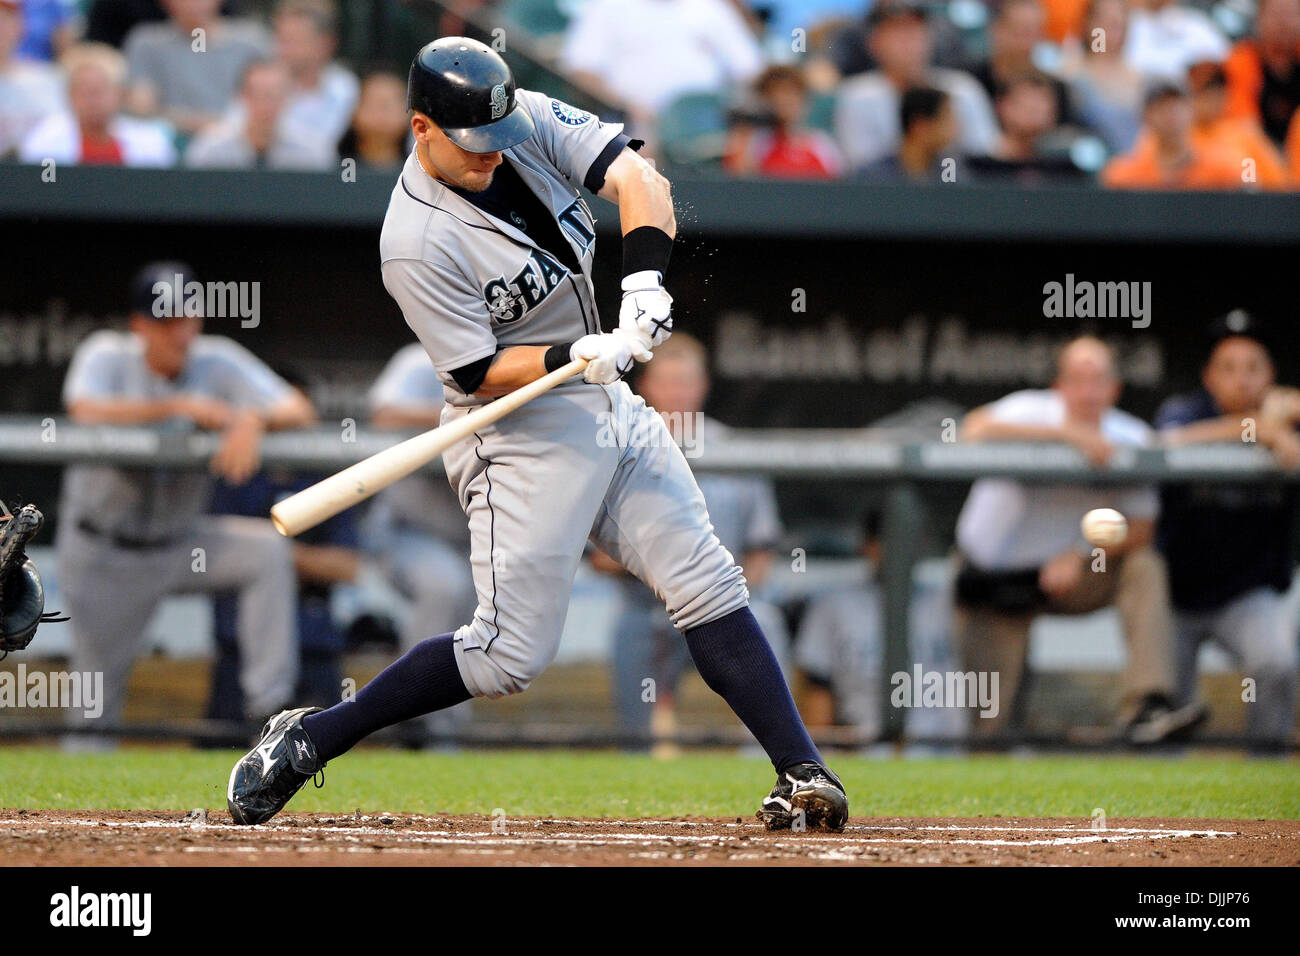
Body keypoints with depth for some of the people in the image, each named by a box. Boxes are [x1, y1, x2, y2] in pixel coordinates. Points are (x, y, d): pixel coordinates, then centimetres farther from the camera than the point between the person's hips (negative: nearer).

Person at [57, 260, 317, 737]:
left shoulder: (217, 362, -6)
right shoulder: (106, 356, -13)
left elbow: (299, 411, -14)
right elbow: (87, 413, -35)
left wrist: (252, 420, -37)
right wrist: (180, 407, -37)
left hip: (181, 543, 3)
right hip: (103, 553, -3)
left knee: (270, 550, -21)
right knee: (98, 696, -4)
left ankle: (269, 703, -21)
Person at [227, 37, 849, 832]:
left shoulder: (529, 120, -4)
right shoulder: (417, 244, -21)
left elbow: (637, 176, -13)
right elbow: (480, 373, -18)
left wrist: (645, 281, -28)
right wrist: (580, 356, -32)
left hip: (608, 407, 7)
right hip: (520, 431, -7)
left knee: (710, 586, 1)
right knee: (510, 656, -9)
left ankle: (804, 774, 2)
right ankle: (307, 739, 1)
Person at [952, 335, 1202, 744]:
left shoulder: (1130, 438, -8)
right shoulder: (1031, 410, -17)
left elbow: (1140, 530, -10)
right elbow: (975, 430, -39)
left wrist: (1081, 558, -28)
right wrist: (1067, 433, -42)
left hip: (1070, 574, 3)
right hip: (995, 580, -3)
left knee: (1144, 568, -25)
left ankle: (1147, 706, -33)